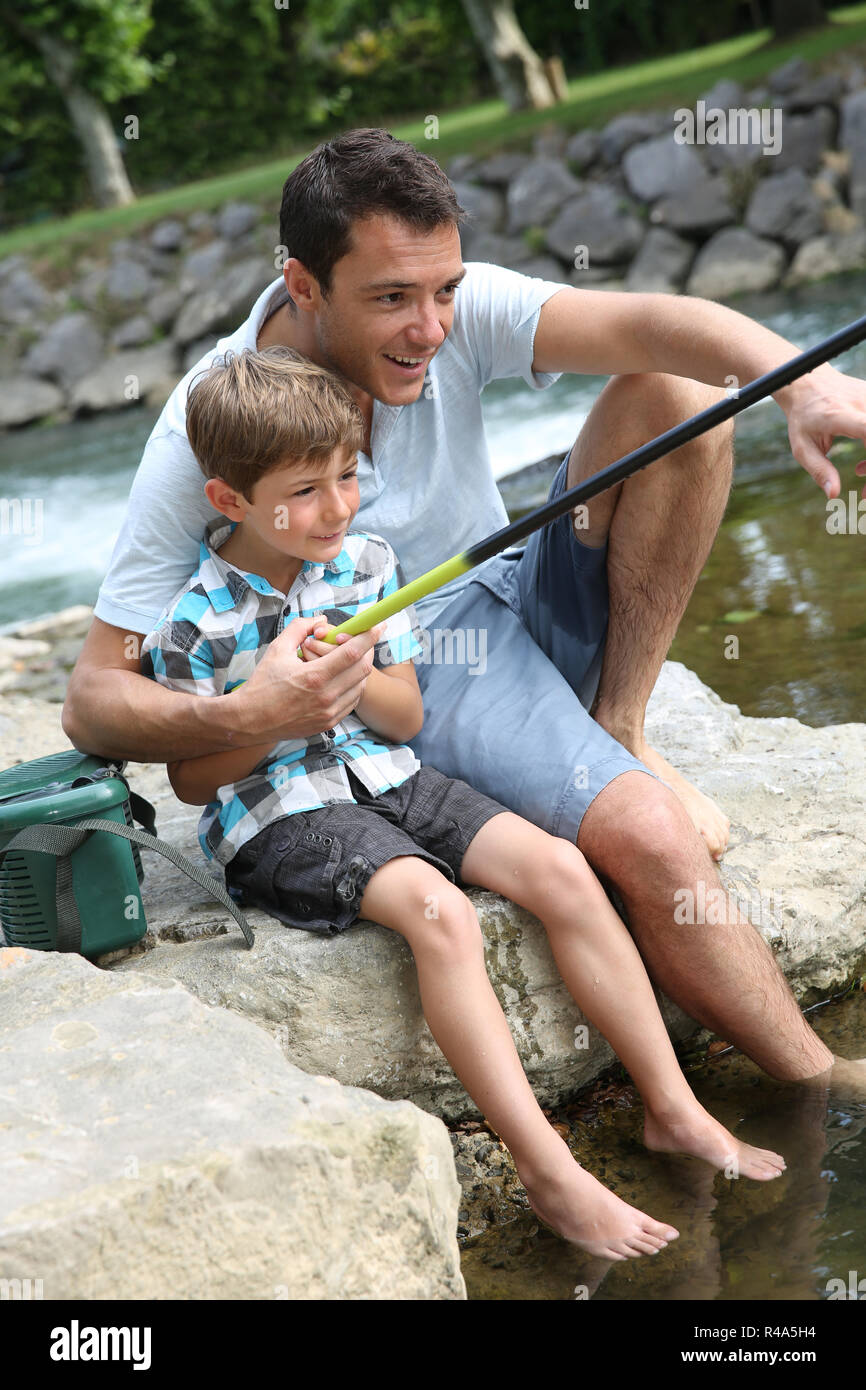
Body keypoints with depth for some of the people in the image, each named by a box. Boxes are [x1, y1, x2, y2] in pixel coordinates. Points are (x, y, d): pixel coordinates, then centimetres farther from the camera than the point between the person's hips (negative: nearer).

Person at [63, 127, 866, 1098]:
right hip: (416, 687, -5)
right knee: (652, 839, -29)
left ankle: (617, 730, -8)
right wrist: (239, 718, -42)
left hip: (518, 610, 5)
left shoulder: (453, 312, -12)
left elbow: (645, 325, -28)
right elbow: (91, 702, -21)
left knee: (677, 395, -15)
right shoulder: (212, 434, -21)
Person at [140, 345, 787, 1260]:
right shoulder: (195, 619, -13)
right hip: (276, 815, -6)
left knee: (560, 869, -14)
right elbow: (190, 777, -7)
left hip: (384, 776, 6)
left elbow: (407, 715, 7)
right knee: (438, 909, -32)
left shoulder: (365, 564, 3)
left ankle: (671, 1107, -5)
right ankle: (546, 1170, -27)